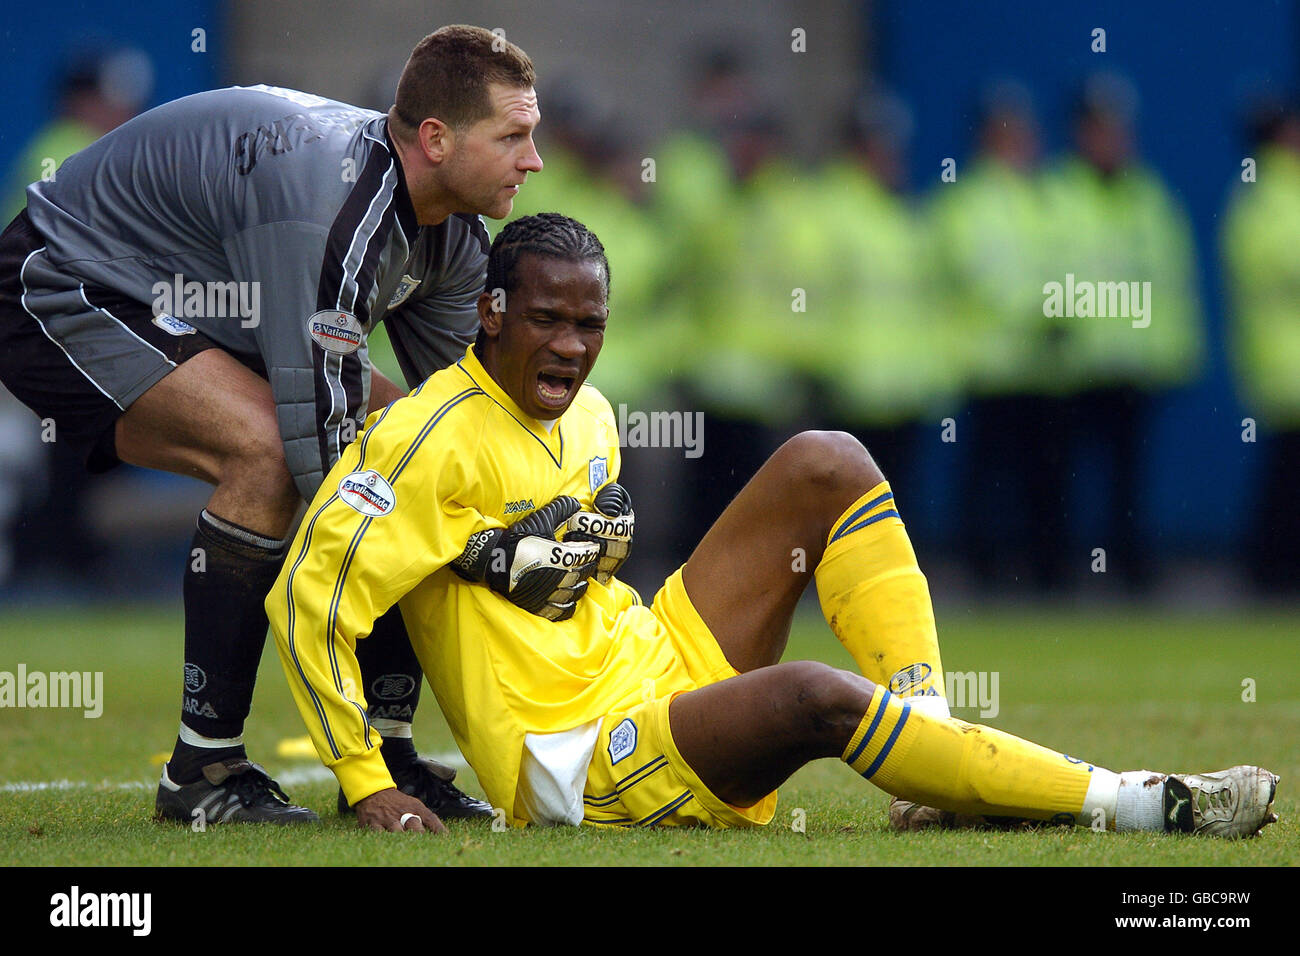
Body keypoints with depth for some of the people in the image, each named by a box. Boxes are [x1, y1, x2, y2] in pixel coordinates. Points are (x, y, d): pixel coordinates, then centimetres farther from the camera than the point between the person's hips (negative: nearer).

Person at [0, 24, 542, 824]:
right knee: (271, 453, -32)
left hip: (197, 318, 10)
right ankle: (202, 769, -23)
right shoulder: (326, 196, -35)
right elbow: (317, 434, -36)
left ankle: (384, 750, 4)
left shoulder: (454, 233, -4)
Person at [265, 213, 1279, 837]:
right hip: (575, 770, -9)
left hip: (657, 667, 9)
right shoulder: (437, 436, -14)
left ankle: (933, 738, -6)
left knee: (826, 462, 4)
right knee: (813, 697, -35)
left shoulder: (588, 416, 12)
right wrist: (366, 784, -20)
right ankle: (1138, 804, -32)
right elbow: (312, 592, -19)